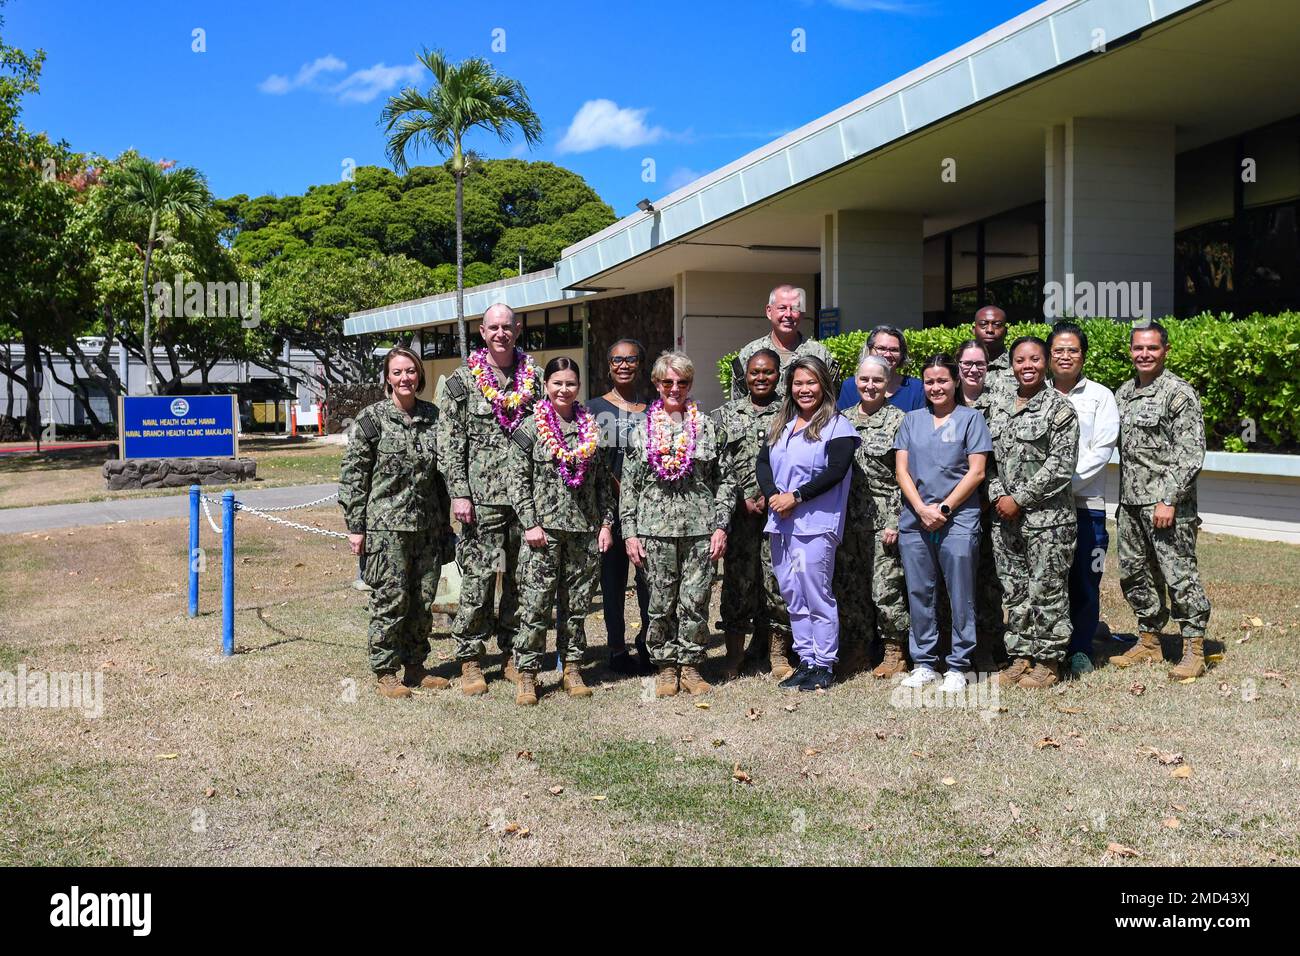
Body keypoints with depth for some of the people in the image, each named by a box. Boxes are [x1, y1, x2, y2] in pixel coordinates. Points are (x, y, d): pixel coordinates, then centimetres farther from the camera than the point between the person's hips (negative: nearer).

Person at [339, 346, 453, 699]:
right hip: (385, 525, -5)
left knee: (424, 599, 9)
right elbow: (352, 474, -4)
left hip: (427, 525, 5)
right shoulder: (372, 418, -4)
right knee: (390, 598, -2)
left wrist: (445, 521, 15)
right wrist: (355, 527, -8)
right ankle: (385, 673, 11)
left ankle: (415, 667, 23)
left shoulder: (433, 416, 9)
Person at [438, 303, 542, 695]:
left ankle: (512, 655, 22)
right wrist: (459, 494, -10)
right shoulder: (462, 381, 1)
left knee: (521, 579, 9)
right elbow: (451, 443, -2)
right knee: (477, 579, -2)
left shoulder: (534, 378, 10)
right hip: (481, 499, -3)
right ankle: (470, 660, 9)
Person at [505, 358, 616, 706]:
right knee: (536, 603, -3)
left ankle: (572, 668, 19)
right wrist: (530, 523, -10)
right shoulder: (530, 429, 0)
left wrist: (606, 523, 6)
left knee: (577, 604, 8)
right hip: (544, 529, -3)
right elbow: (516, 480, -3)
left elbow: (604, 481, 13)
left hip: (585, 529, 3)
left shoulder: (591, 428, 10)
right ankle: (527, 673, 5)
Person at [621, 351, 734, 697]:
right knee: (660, 604, 4)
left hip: (700, 529, 0)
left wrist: (721, 526, -2)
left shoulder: (707, 426, 7)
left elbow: (724, 481, 7)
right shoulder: (642, 429, 7)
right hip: (656, 529, 0)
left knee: (695, 601, 2)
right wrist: (629, 532, 0)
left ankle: (689, 665, 16)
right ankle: (665, 667, 18)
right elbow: (628, 486, 7)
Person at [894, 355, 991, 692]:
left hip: (958, 519, -3)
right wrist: (921, 509, -7)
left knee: (960, 595, -1)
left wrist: (944, 508, -9)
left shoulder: (970, 418, 6)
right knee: (919, 593, 7)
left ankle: (958, 665, 7)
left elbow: (976, 472, -2)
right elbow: (901, 469, 7)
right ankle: (923, 662, 17)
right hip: (915, 520, 3)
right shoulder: (911, 420, 14)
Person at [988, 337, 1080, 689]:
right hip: (1004, 515, 6)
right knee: (1014, 590, 11)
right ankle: (1020, 656, 21)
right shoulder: (999, 404, 11)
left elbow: (1061, 464, -12)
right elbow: (988, 457, 12)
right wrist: (998, 496, -3)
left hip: (1047, 515, -5)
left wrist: (1020, 499, -14)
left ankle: (1047, 660, 11)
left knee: (1047, 588, 1)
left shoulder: (1059, 406, -5)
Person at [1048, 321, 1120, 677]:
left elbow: (1101, 451, -3)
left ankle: (1080, 650, 17)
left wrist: (1067, 483, -13)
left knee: (1085, 580, 3)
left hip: (1086, 502, -1)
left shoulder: (1100, 396, 5)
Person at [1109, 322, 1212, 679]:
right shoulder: (1122, 394, 14)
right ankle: (1149, 642, 25)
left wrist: (1169, 500, -19)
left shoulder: (1180, 393, -8)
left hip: (1167, 504, -7)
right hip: (1130, 503, 7)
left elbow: (1191, 453, -14)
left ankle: (1194, 650, 6)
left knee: (1179, 575, -4)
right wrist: (1123, 499, 13)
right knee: (1135, 574, 13)